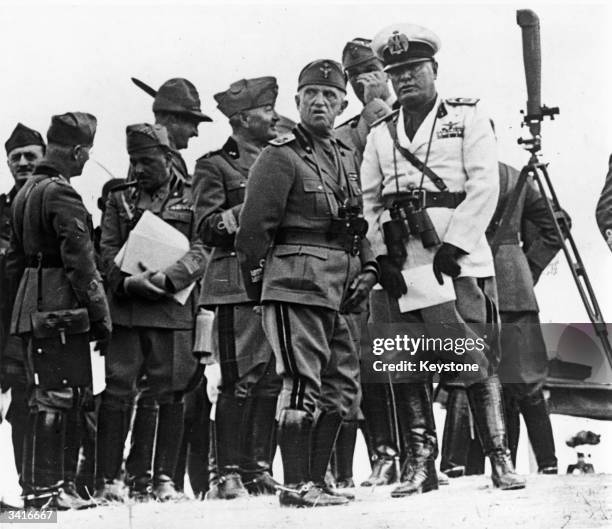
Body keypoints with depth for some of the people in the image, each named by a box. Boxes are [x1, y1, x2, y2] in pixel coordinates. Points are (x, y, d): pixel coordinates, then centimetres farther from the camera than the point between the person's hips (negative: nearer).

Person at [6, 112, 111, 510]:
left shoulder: (26, 191, 16)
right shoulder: (62, 194, -14)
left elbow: (16, 257, 20)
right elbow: (80, 260, -18)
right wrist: (101, 313, -15)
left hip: (32, 306, 10)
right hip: (61, 308, -10)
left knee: (43, 398, 14)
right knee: (55, 398, -6)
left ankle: (38, 484, 20)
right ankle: (46, 489, -4)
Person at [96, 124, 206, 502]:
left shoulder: (191, 199, 10)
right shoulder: (120, 198, 16)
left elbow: (201, 251, 0)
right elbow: (107, 251, 7)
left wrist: (169, 278, -17)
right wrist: (128, 282, -12)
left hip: (174, 308, -1)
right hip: (126, 308, 1)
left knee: (169, 394, 0)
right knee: (118, 390, -5)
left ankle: (162, 477, 7)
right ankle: (109, 478, -4)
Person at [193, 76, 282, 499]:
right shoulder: (215, 166, 3)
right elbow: (208, 228, -7)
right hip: (238, 284, -6)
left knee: (271, 380, 3)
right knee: (240, 381, -8)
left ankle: (258, 467, 10)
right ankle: (229, 473, -3)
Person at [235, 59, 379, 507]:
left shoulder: (345, 157, 18)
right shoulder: (281, 156, -7)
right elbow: (255, 226, -11)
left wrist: (367, 268, 10)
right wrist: (257, 280, -8)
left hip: (340, 292, 9)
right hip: (297, 284, -9)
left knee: (343, 389, 12)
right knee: (304, 386, -9)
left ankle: (317, 478, 21)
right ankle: (297, 484, -3)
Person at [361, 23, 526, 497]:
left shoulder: (468, 118, 7)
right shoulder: (380, 134, 18)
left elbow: (484, 187, -3)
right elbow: (368, 201, 14)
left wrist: (453, 246, -11)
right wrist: (382, 256, -1)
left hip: (457, 261, -4)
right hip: (401, 267, 4)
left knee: (477, 362, -8)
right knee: (406, 369, 1)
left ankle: (501, 460, -2)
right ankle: (421, 465, 7)